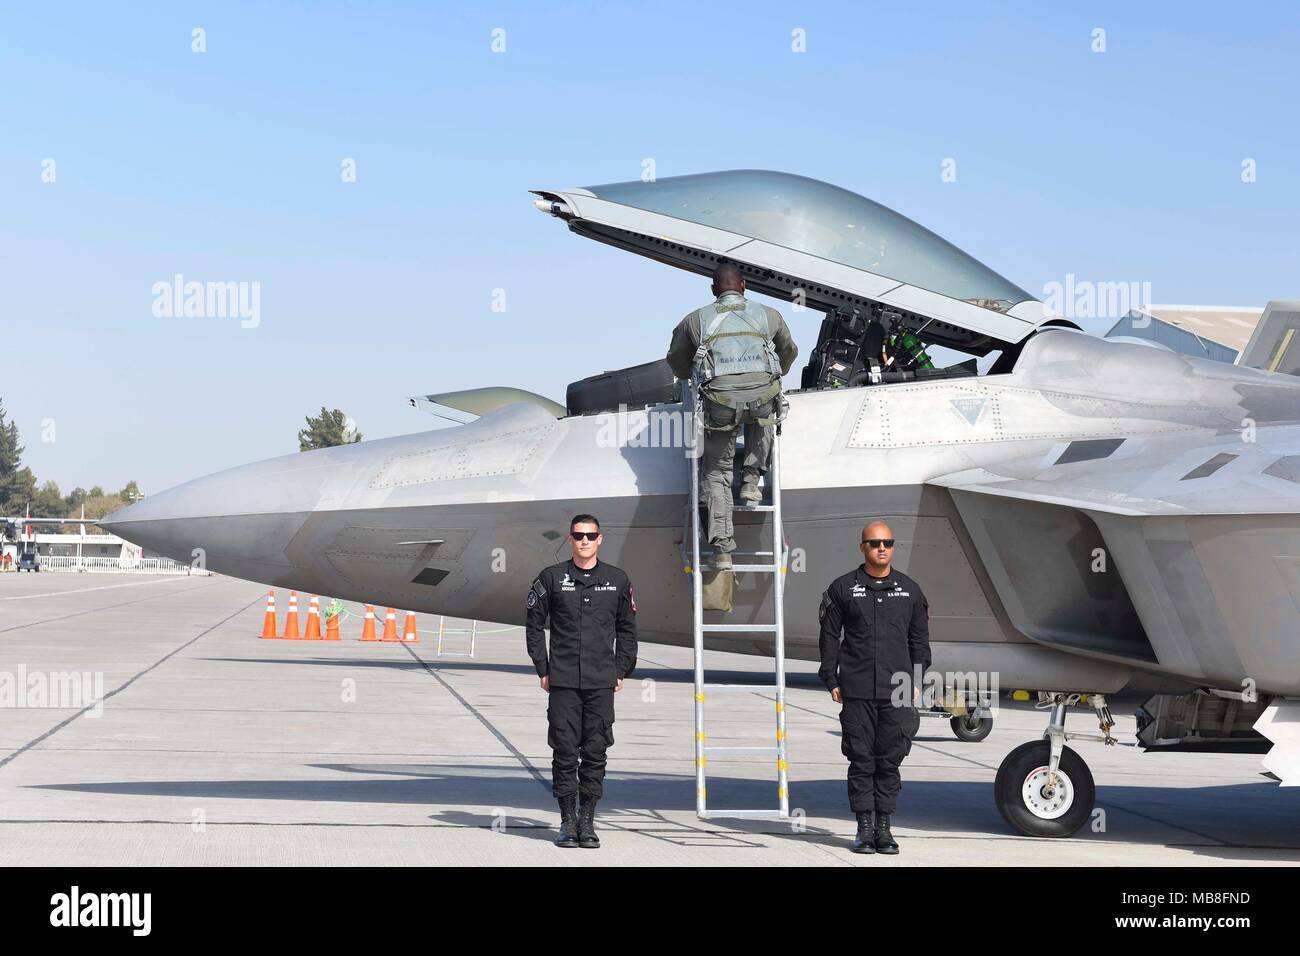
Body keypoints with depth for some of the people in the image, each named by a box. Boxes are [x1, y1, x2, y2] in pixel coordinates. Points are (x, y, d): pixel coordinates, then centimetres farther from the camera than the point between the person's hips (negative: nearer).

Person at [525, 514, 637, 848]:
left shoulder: (617, 580, 8)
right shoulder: (552, 578, 4)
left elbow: (627, 629, 14)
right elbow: (535, 625, 8)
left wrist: (621, 671, 7)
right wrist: (543, 670, 3)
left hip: (602, 683, 1)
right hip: (562, 682, -1)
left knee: (595, 752, 2)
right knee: (564, 752, 0)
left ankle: (587, 820, 10)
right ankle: (567, 821, 8)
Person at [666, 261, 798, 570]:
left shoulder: (696, 319, 19)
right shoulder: (768, 315, 21)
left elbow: (676, 360, 33)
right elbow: (789, 351, 39)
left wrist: (693, 380, 54)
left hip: (719, 400, 0)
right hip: (762, 392, 0)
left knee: (717, 473, 10)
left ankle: (722, 549, 0)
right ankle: (751, 479, 22)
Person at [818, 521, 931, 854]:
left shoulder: (910, 590, 10)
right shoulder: (842, 589, 4)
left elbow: (919, 640, 14)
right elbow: (829, 637, 5)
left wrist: (916, 681, 6)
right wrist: (832, 681, 0)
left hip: (897, 691, 1)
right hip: (856, 692, -1)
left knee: (890, 760, 3)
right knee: (861, 760, 1)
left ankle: (883, 826, 10)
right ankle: (864, 827, 7)